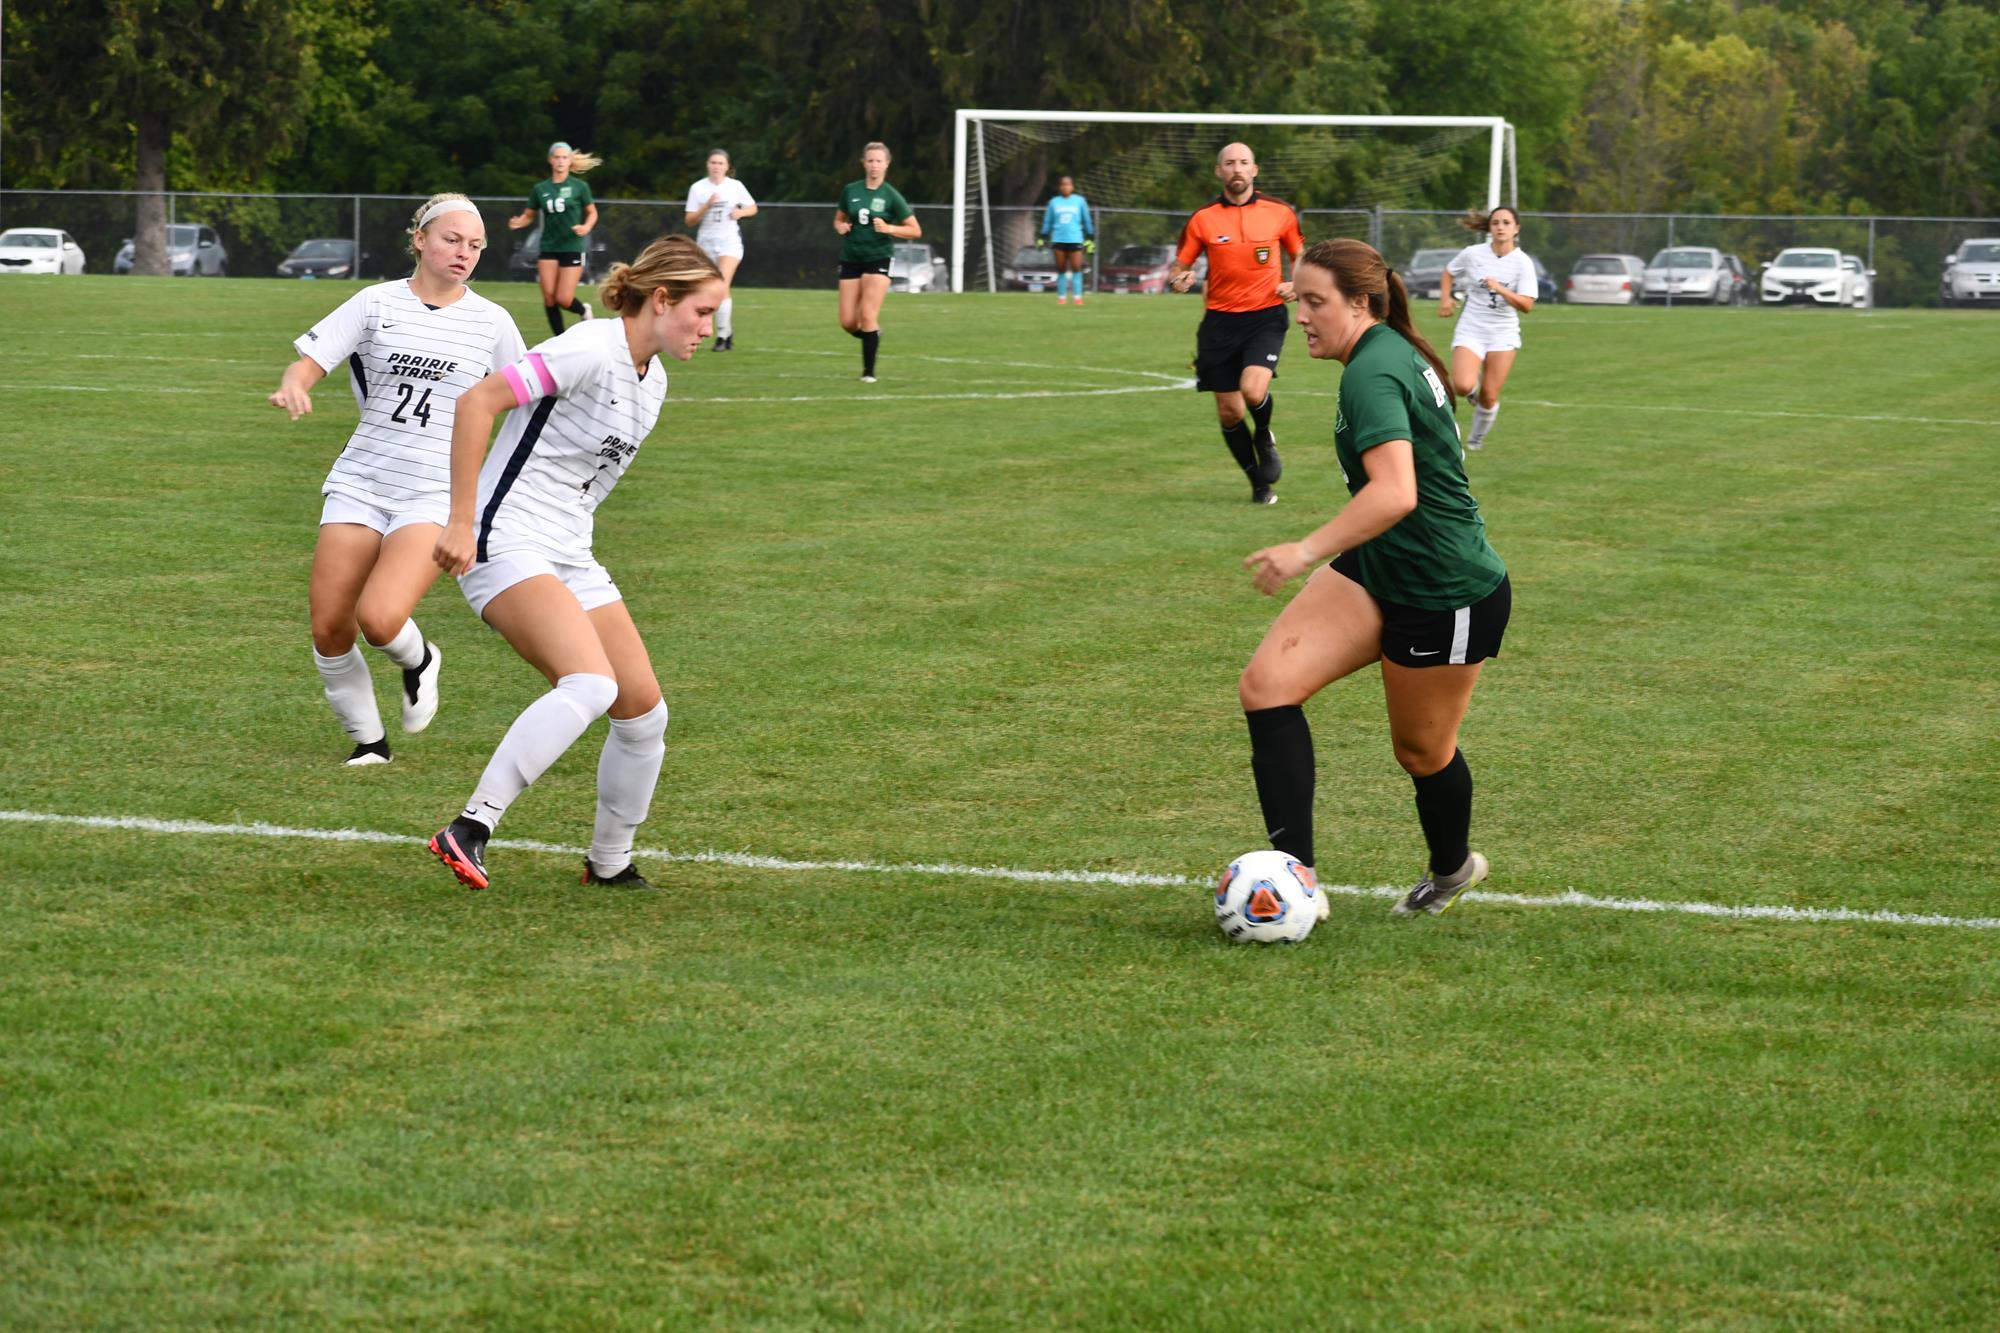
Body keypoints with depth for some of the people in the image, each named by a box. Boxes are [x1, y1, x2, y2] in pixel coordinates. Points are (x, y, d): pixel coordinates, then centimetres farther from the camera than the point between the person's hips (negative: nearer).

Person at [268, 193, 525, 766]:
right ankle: (368, 741, 19)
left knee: (379, 619, -23)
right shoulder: (377, 303, 2)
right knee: (329, 629, -3)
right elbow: (310, 362, -2)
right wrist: (293, 386, -26)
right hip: (360, 483, 2)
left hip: (436, 497, -2)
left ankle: (418, 660, 13)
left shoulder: (491, 322, 3)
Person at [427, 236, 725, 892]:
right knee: (592, 684, -29)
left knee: (644, 711, 6)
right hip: (507, 544, -9)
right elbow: (477, 402, -20)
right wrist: (461, 521, -22)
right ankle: (468, 831, -29)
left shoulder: (653, 381, 13)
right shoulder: (592, 350, -15)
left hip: (571, 558, 9)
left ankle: (609, 863, 24)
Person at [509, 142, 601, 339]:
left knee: (563, 299, -9)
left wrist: (586, 227, -13)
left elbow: (592, 213, 7)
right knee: (549, 298, -3)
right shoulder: (540, 189, 4)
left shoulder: (579, 187, -3)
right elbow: (529, 215, 9)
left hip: (572, 248, -3)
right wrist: (518, 222, -13)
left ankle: (583, 311, 25)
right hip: (548, 248, 3)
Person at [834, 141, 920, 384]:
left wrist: (888, 228, -18)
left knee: (868, 316, -15)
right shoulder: (850, 190, 4)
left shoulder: (891, 196, -5)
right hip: (851, 259, 4)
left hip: (878, 258, -4)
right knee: (848, 322, -1)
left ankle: (868, 371, -5)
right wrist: (840, 226, -5)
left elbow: (915, 230, -3)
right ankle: (874, 335, 33)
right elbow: (839, 219, 19)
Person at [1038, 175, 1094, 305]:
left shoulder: (1080, 201, 5)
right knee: (1061, 269, 3)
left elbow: (1087, 221, 10)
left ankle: (1078, 296, -6)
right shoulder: (1054, 202, 8)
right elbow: (1047, 221, 13)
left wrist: (1090, 239, 8)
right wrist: (1042, 238, 9)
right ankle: (1061, 296, 8)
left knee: (1076, 268, -8)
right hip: (1058, 239, 1)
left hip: (1075, 239, -1)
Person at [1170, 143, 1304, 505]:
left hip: (1266, 316, -2)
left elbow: (1300, 255, 16)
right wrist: (1180, 279, -18)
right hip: (1221, 322, 2)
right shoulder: (1202, 219, 0)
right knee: (1229, 412, 2)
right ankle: (1260, 483, 24)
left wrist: (1296, 284, -5)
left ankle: (1264, 438, 12)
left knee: (1253, 390, -24)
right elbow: (1179, 267, 6)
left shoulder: (1279, 212, 1)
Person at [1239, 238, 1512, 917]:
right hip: (1378, 576, 10)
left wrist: (1308, 550, -41)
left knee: (1421, 752, 10)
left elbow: (1395, 493, -36)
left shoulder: (1372, 372, -23)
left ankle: (1453, 866, 41)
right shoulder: (1395, 353, 7)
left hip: (1447, 595, -10)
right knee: (1266, 684, -10)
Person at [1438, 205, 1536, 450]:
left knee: (1489, 396, -1)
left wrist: (1501, 290, -26)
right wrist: (1445, 299, 3)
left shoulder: (1522, 263, -6)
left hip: (1503, 335, 0)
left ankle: (1476, 439, 26)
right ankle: (1474, 389, 16)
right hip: (1470, 331, 0)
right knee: (1463, 386, -22)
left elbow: (1526, 305, -12)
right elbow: (1449, 272, 17)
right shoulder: (1472, 254, -4)